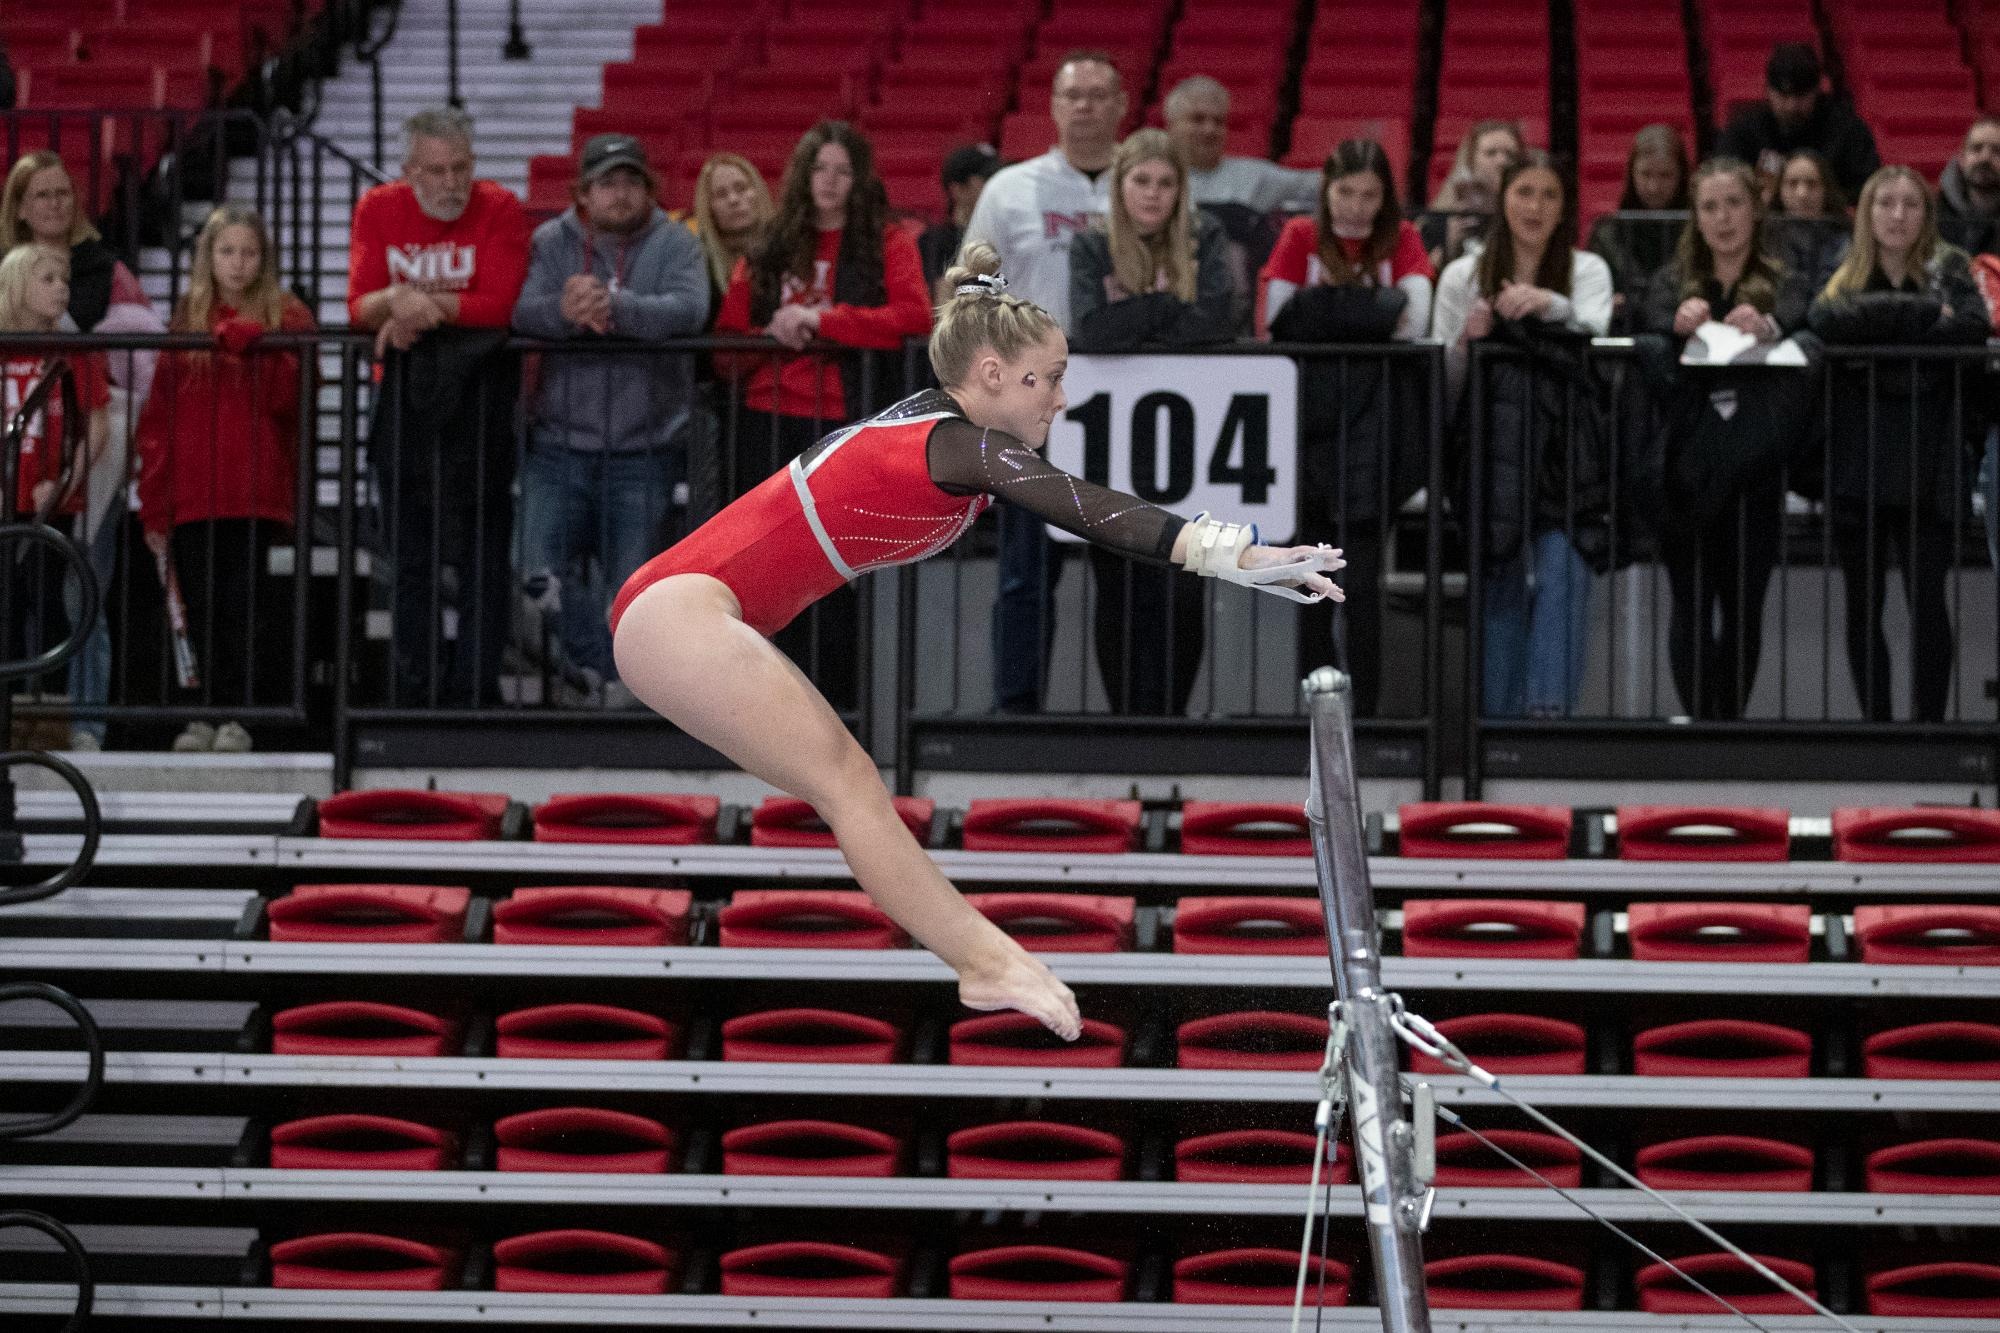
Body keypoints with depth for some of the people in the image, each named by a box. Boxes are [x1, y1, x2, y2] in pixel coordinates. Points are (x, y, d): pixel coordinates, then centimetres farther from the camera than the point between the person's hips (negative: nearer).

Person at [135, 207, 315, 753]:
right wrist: (154, 505, 7)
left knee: (254, 606, -7)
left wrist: (251, 343, -20)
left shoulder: (286, 317, 5)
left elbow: (289, 396, -8)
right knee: (205, 611, 5)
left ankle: (248, 714, -2)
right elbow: (158, 419, 11)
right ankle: (213, 712, 13)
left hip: (261, 497, -3)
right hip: (193, 499, 3)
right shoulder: (187, 320, 13)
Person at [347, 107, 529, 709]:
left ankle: (475, 692, -2)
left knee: (478, 548, -3)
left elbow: (498, 304, -18)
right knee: (411, 551, 6)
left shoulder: (499, 210, -7)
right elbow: (361, 306, -6)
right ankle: (413, 694, 10)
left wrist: (419, 302, -17)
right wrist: (398, 301, -27)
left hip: (479, 387, -3)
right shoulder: (379, 210, 2)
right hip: (404, 388, 3)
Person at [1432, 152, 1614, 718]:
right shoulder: (1463, 277, 11)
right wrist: (1464, 341, -12)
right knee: (1501, 583, -2)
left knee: (1561, 567, -16)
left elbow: (1596, 333, -9)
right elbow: (1440, 385, 8)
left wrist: (1551, 305, -28)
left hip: (1564, 452, -1)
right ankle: (1498, 718, 4)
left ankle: (1551, 704, -22)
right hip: (1492, 453, 1)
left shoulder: (1587, 270, 10)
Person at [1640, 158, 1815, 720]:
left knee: (1743, 602, 0)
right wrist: (1680, 321, -32)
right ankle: (1700, 719, -8)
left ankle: (1730, 719, 8)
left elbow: (1799, 318, -13)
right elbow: (1651, 321, -8)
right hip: (1687, 460, 0)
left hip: (1751, 464, 0)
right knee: (1691, 600, -6)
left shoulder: (1785, 287, 11)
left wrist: (1767, 328, -38)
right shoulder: (1672, 283, 15)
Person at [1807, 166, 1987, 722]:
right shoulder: (1843, 274, 8)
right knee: (1862, 604, 5)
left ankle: (1930, 722, -2)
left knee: (1926, 600, -6)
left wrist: (1881, 328, -13)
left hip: (1926, 463, -1)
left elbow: (1972, 326, -13)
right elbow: (1825, 319, -16)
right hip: (1857, 462, 2)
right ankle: (1875, 724, 12)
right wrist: (1922, 313, -16)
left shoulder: (1948, 270, 7)